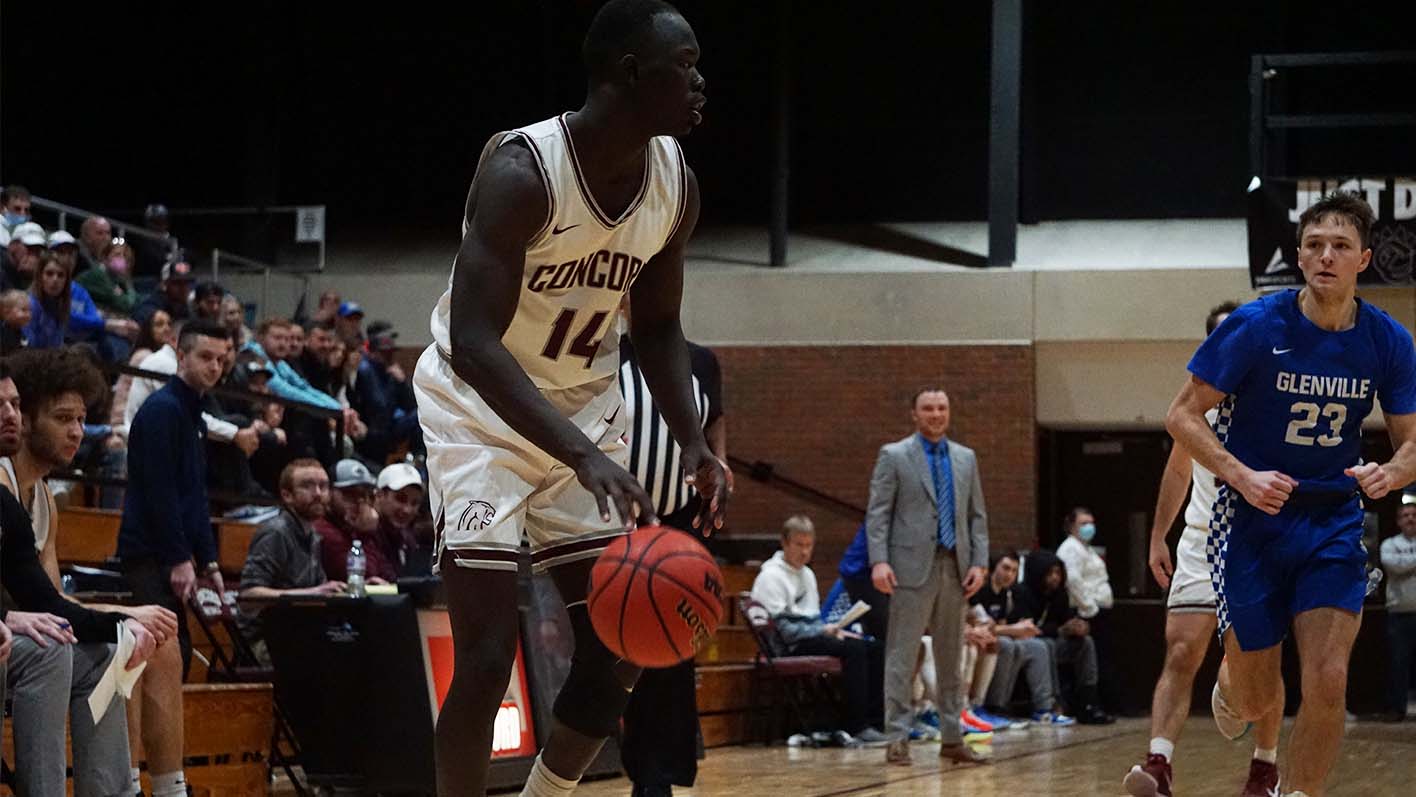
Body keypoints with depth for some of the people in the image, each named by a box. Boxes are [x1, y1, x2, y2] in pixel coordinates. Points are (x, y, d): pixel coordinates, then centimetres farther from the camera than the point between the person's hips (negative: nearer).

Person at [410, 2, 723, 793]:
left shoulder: (678, 186, -7)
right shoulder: (522, 171, -28)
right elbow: (472, 342, -34)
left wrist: (695, 444, -9)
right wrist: (585, 457, -43)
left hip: (582, 406, 7)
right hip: (481, 406, -7)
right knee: (489, 655, -14)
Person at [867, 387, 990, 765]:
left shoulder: (965, 458, 15)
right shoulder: (894, 456, 1)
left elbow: (977, 515, 15)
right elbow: (877, 513, -4)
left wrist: (979, 562, 3)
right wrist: (879, 561, -15)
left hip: (954, 568, 5)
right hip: (913, 566, -5)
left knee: (950, 657, 9)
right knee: (901, 656, -5)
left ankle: (952, 738, 14)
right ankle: (898, 737, -2)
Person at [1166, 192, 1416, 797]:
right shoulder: (1256, 326, -14)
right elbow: (1182, 416, -9)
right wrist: (1243, 477, -23)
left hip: (1334, 525, 2)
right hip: (1253, 520, -2)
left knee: (1328, 682, -14)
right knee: (1256, 700, 5)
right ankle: (1230, 684, 43)